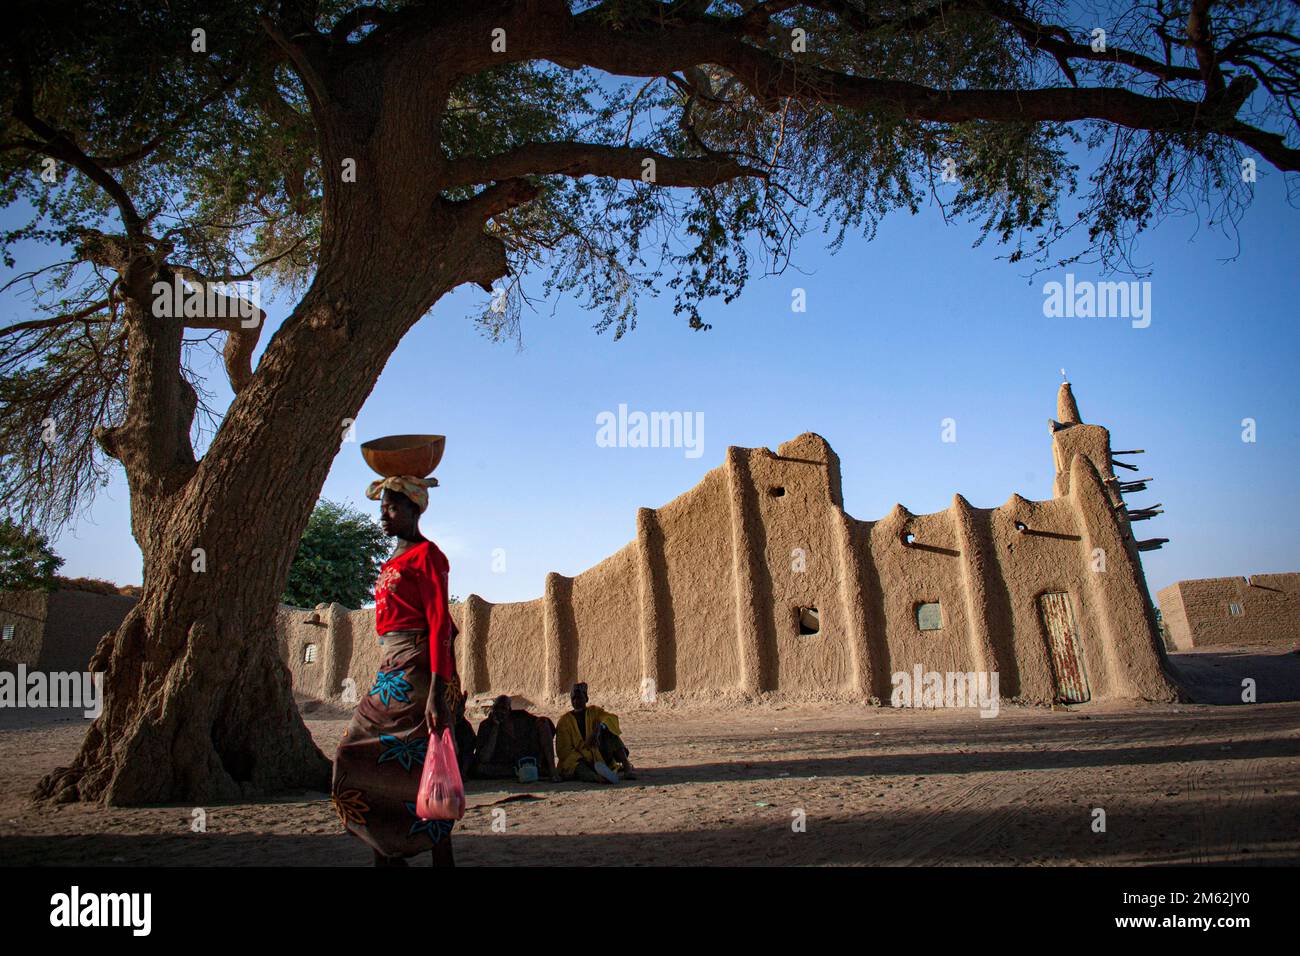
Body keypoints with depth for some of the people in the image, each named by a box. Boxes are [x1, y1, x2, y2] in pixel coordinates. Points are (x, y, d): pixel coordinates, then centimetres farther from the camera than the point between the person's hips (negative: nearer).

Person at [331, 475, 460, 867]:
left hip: (417, 664, -9)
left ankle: (442, 857, 3)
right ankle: (387, 853, 17)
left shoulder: (426, 554, -8)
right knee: (362, 756, 9)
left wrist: (437, 692, -25)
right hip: (391, 667, 10)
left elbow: (439, 624, -17)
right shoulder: (395, 560, 19)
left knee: (419, 766, -6)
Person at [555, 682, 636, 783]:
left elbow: (612, 719, -13)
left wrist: (599, 726, -34)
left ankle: (627, 766, -34)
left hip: (600, 756, 2)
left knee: (608, 731, -19)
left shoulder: (595, 711, 9)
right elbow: (563, 749, -3)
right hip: (580, 760, -2)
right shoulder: (564, 721, 6)